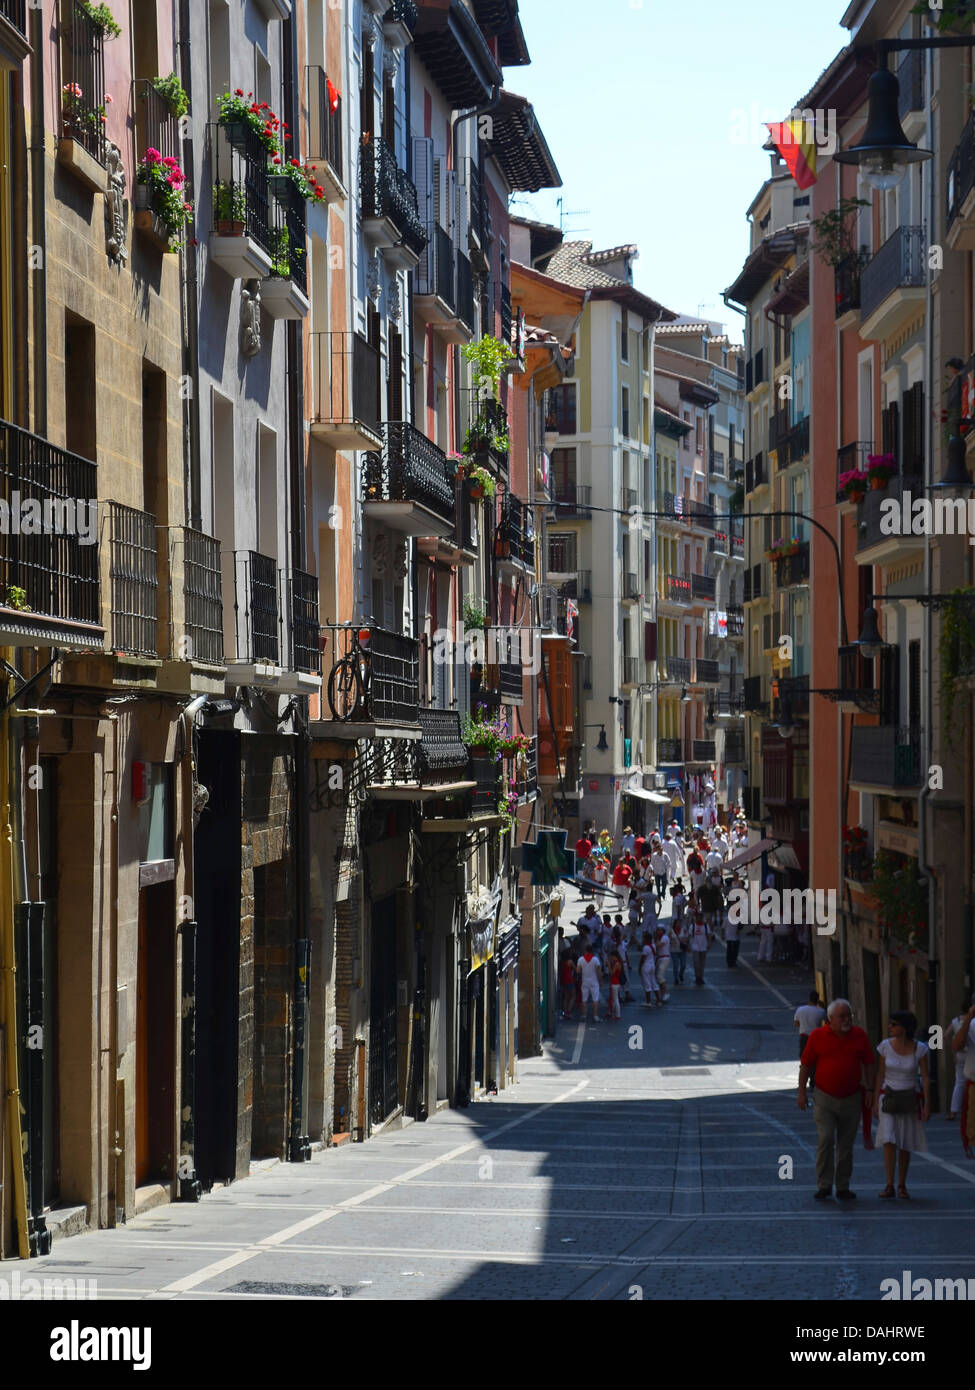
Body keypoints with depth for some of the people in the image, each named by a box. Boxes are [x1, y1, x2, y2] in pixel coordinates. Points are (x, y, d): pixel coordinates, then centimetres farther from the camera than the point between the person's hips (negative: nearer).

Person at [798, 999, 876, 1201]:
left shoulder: (860, 1036, 1)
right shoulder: (817, 1036, -4)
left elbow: (868, 1064, 8)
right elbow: (805, 1065, 1)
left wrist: (870, 1090, 2)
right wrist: (801, 1092, -2)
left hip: (851, 1099, 2)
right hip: (824, 1099, -2)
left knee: (846, 1145, 8)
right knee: (826, 1139, -13)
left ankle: (843, 1187, 15)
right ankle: (824, 1186, -7)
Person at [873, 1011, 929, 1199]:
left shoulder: (920, 1048, -10)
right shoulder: (885, 1046, -6)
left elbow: (925, 1078, -5)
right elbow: (880, 1075, 1)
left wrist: (927, 1105, -9)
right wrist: (876, 1102, 0)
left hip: (909, 1099, 0)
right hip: (888, 1098, 0)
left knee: (904, 1145, 5)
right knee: (889, 1141, -13)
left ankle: (902, 1186, 18)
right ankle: (889, 1186, -12)